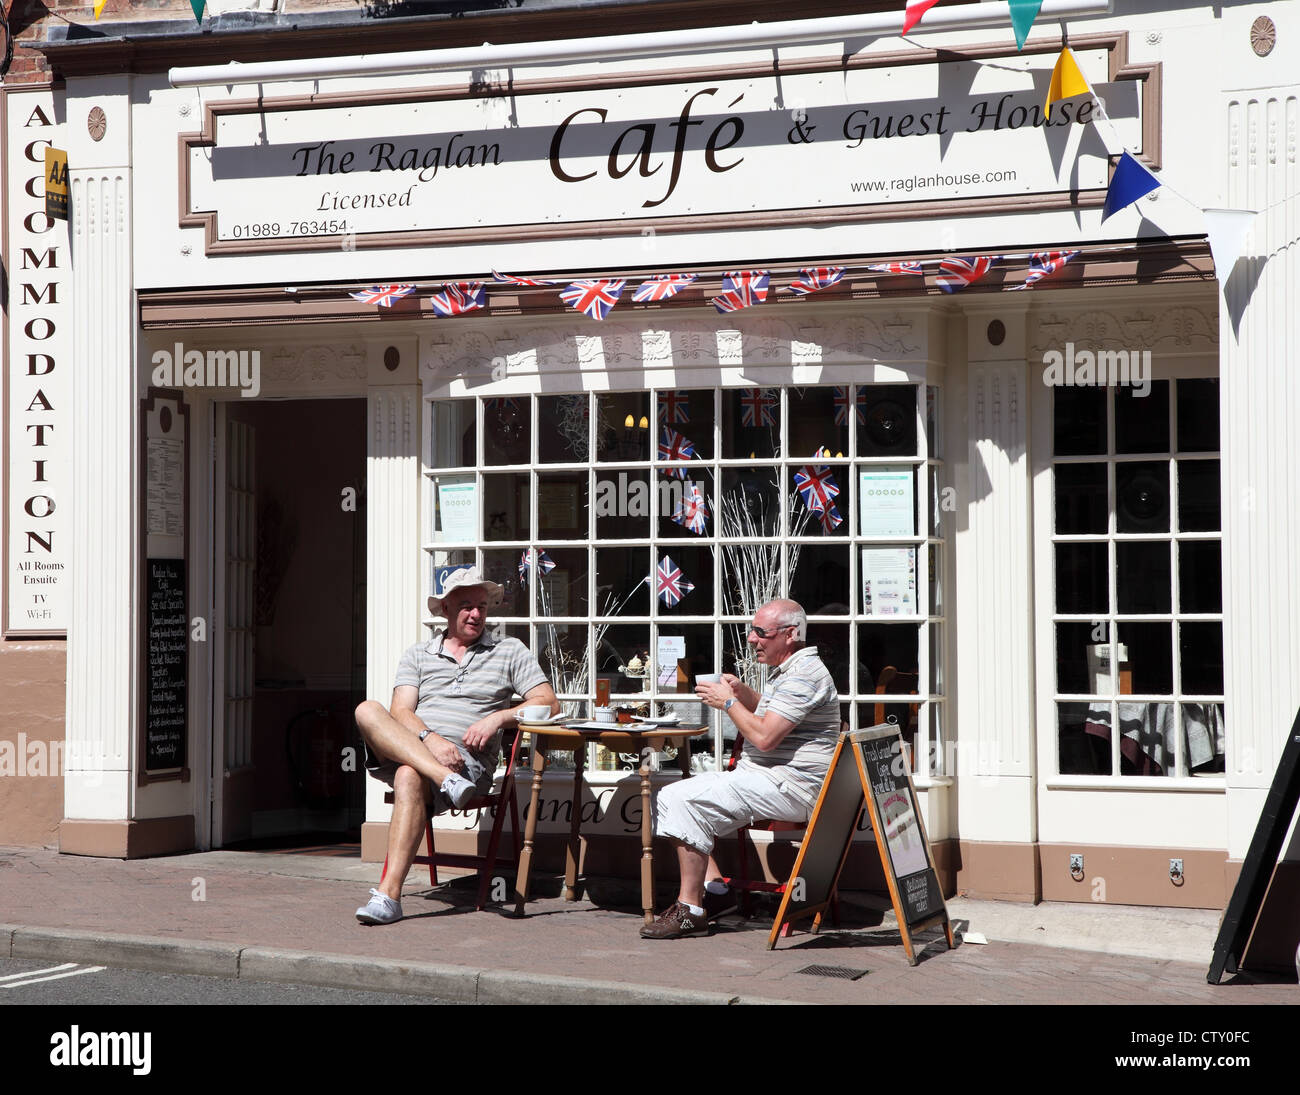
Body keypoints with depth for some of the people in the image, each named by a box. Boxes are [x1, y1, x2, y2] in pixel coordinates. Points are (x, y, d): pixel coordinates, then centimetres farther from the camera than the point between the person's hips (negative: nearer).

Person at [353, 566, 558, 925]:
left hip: (468, 760, -3)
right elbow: (401, 712, 6)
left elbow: (549, 704, 9)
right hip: (408, 746, 3)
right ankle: (446, 781, -43)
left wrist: (499, 717, -7)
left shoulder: (510, 652, 18)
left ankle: (389, 894, -43)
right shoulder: (418, 655, 21)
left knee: (410, 777, -38)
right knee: (368, 711, -29)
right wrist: (430, 739, -16)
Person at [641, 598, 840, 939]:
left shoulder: (804, 675, -16)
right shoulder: (784, 670, 18)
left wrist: (729, 702, -10)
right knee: (669, 798, 9)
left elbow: (764, 737, -24)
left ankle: (690, 910, -20)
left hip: (787, 786, -11)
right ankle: (713, 887, 1)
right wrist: (742, 691, 17)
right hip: (760, 777, 11)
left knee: (687, 800, -23)